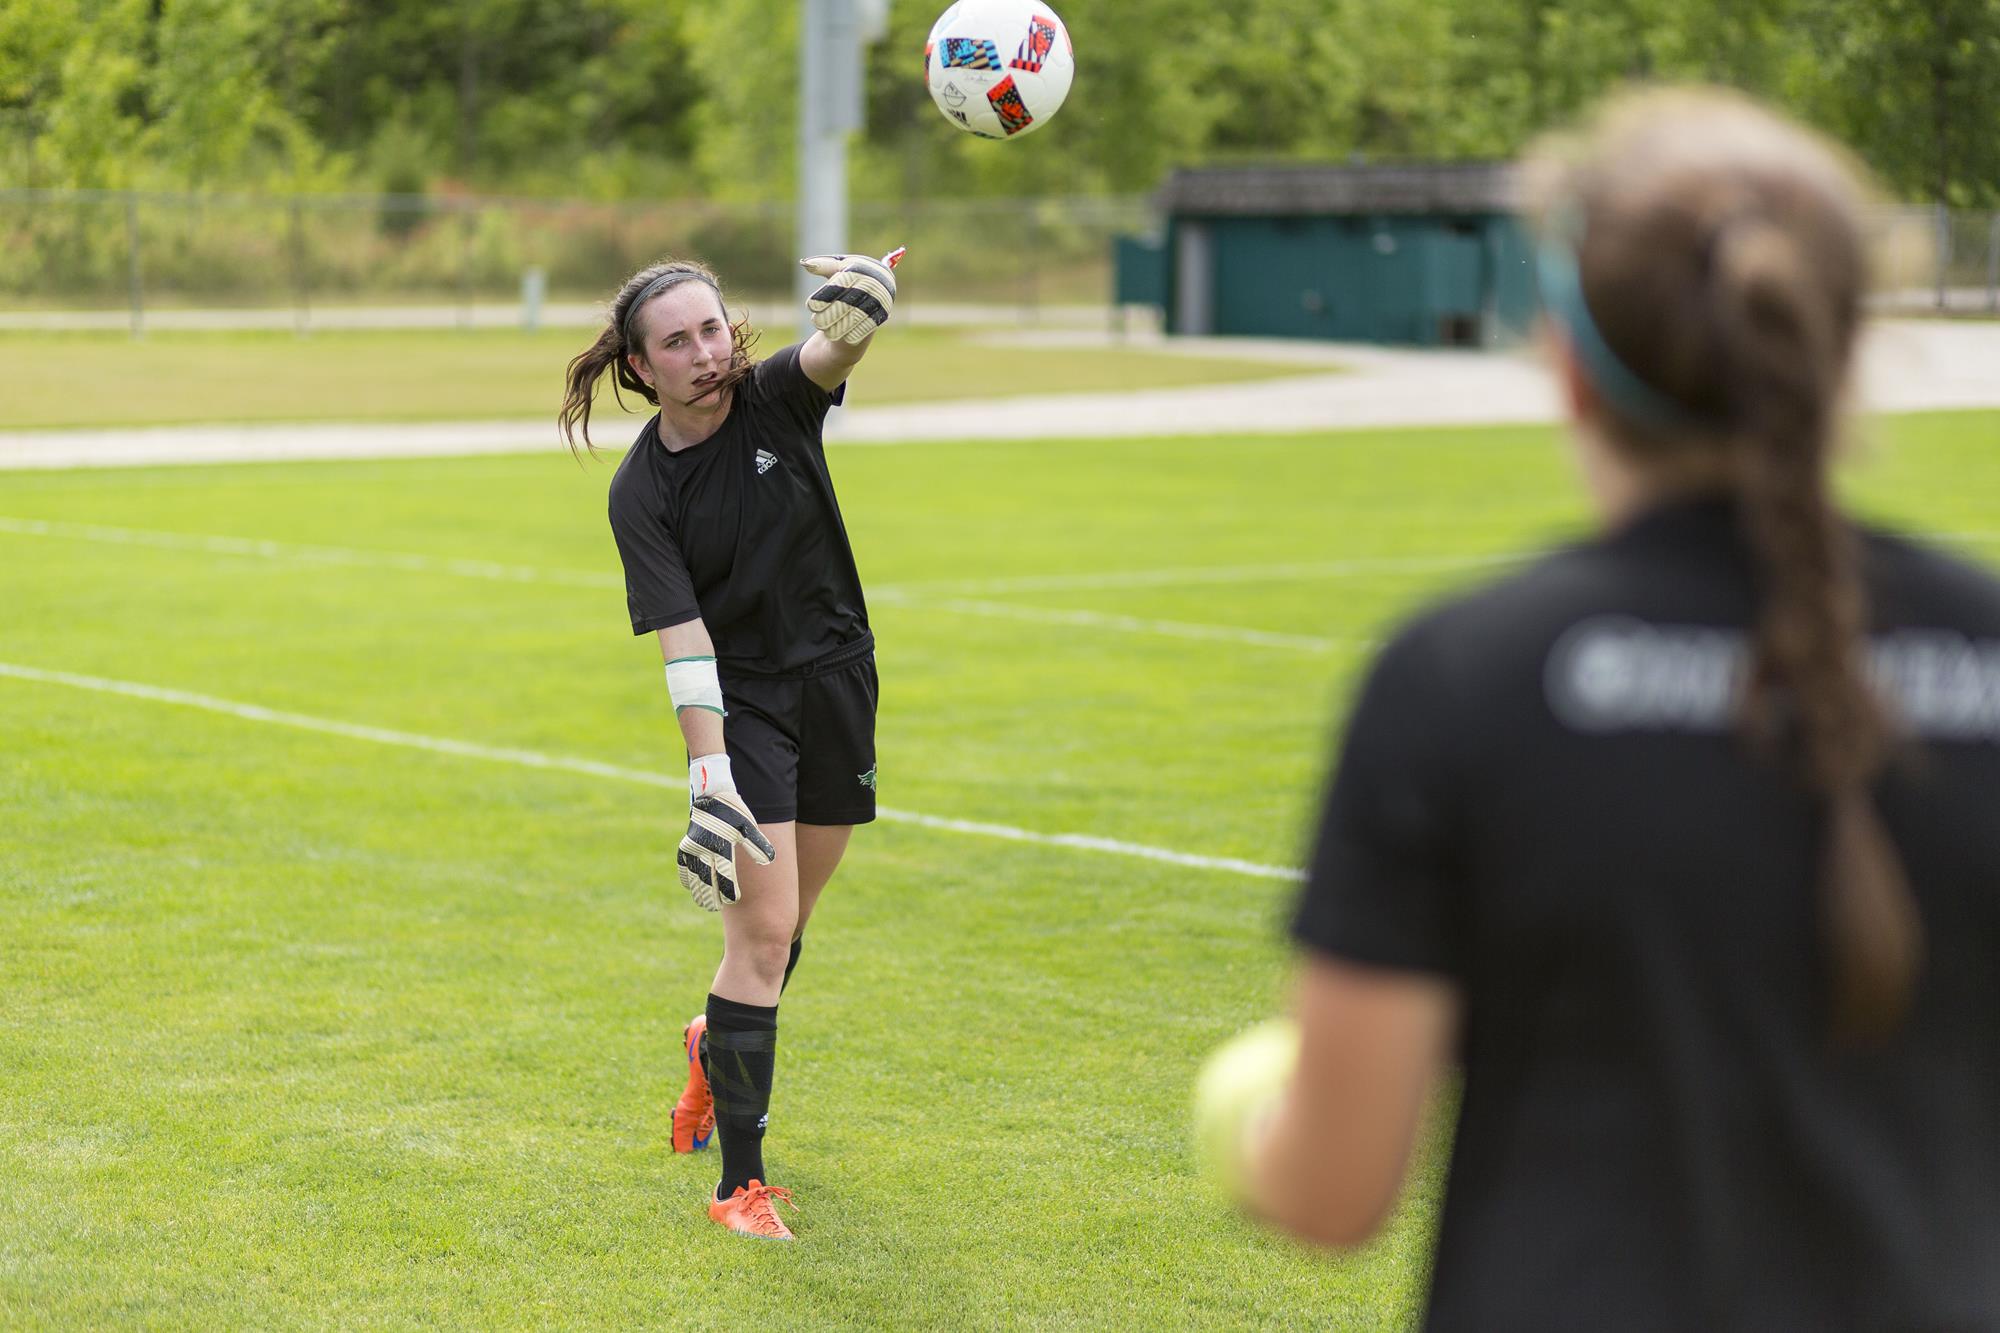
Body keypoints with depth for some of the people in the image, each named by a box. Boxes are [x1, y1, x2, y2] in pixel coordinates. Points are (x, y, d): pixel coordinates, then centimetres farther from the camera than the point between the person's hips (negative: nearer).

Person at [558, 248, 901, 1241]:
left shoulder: (779, 397, -9)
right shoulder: (640, 491, -15)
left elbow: (838, 348, -31)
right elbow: (683, 636, -21)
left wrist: (863, 301, -56)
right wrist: (708, 776, -31)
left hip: (837, 681, 4)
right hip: (741, 701, -4)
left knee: (788, 917, 17)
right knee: (764, 926, -14)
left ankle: (717, 1045, 49)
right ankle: (740, 1179, -11)